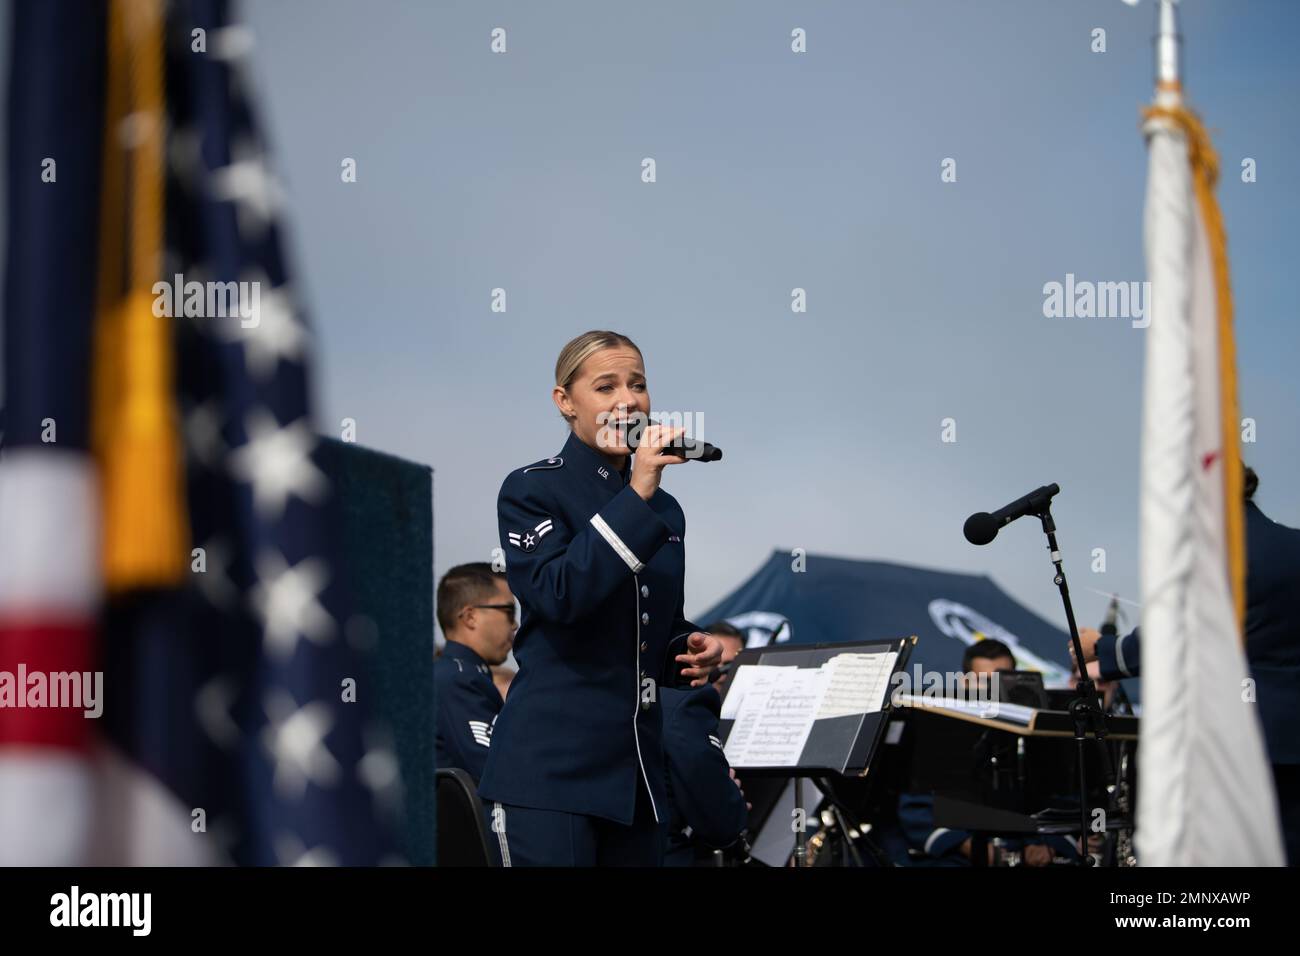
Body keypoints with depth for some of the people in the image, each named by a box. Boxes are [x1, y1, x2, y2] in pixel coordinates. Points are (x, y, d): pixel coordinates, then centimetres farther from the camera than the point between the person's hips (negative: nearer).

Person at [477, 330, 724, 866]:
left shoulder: (664, 510, 15)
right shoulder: (531, 490, -4)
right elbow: (559, 595, -20)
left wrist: (691, 649, 3)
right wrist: (636, 495, -20)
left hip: (637, 762, 6)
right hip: (553, 761, -6)